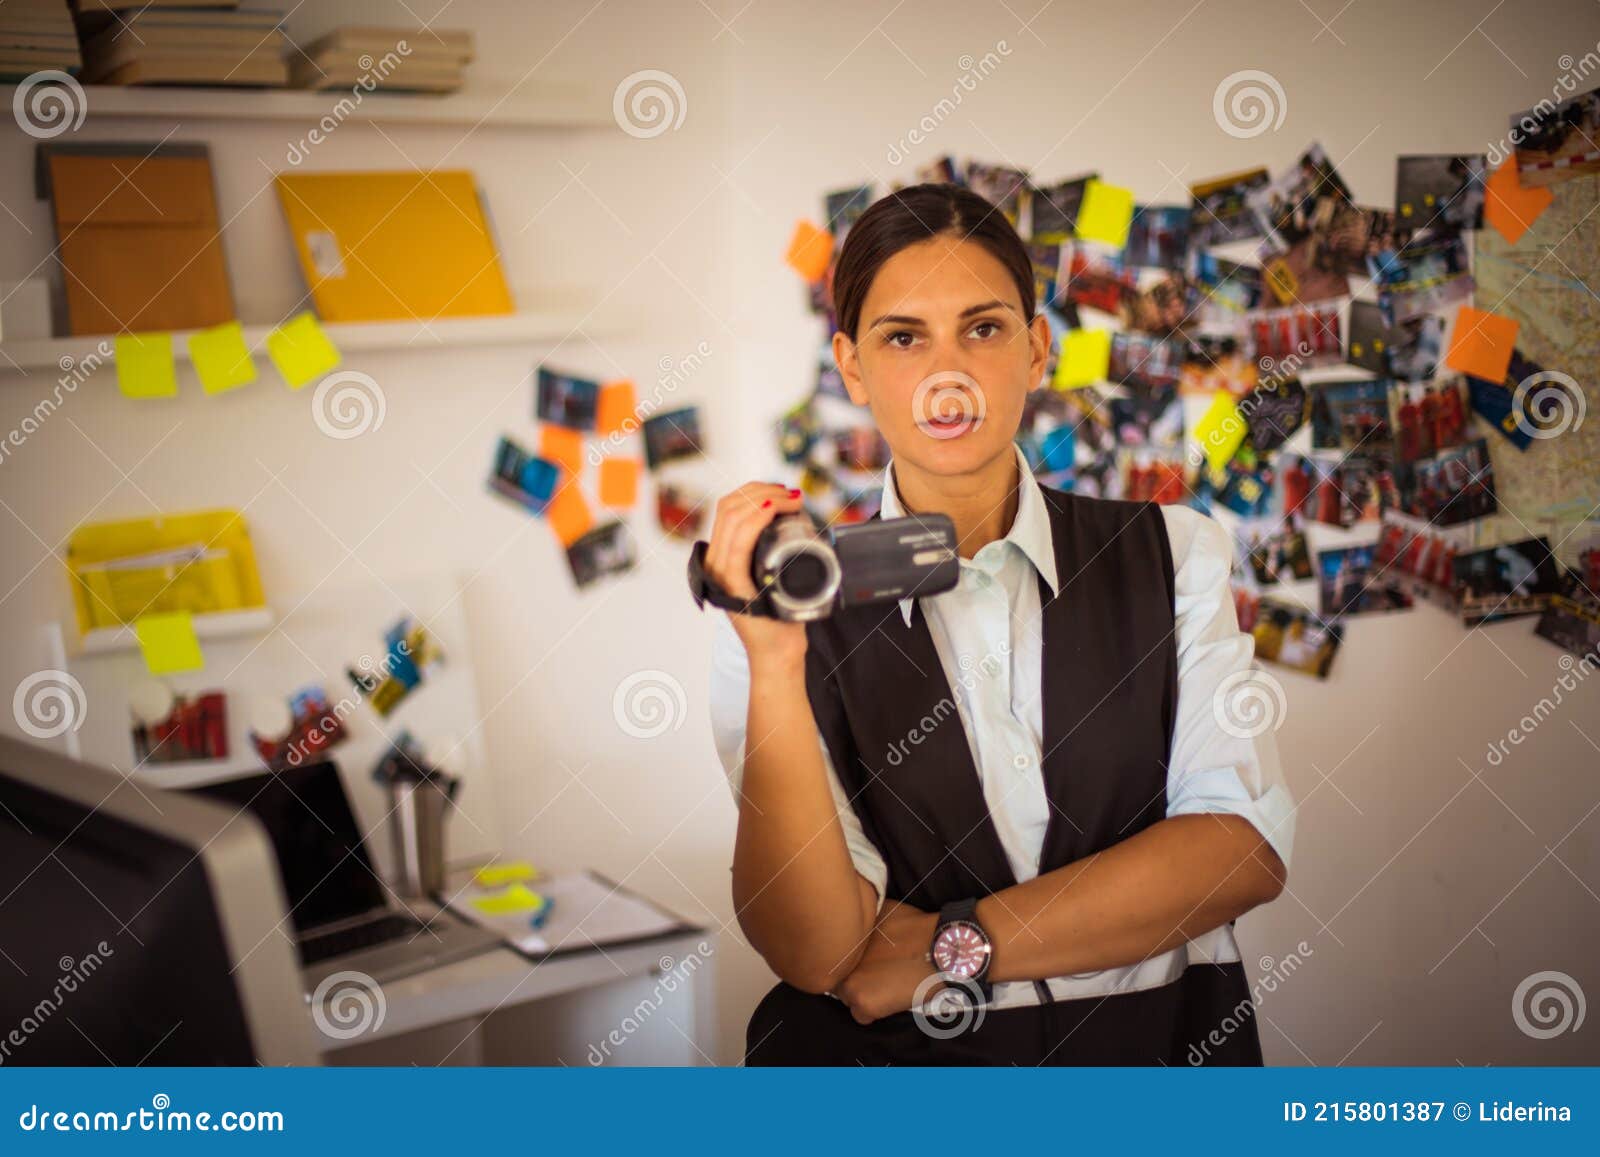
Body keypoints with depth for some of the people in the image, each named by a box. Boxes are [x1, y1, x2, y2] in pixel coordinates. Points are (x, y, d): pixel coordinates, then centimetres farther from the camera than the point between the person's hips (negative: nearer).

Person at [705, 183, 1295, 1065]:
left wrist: (959, 944, -8)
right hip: (887, 1059, -1)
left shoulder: (1173, 555, 5)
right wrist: (775, 665, -19)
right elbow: (815, 951, -9)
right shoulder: (798, 604, 0)